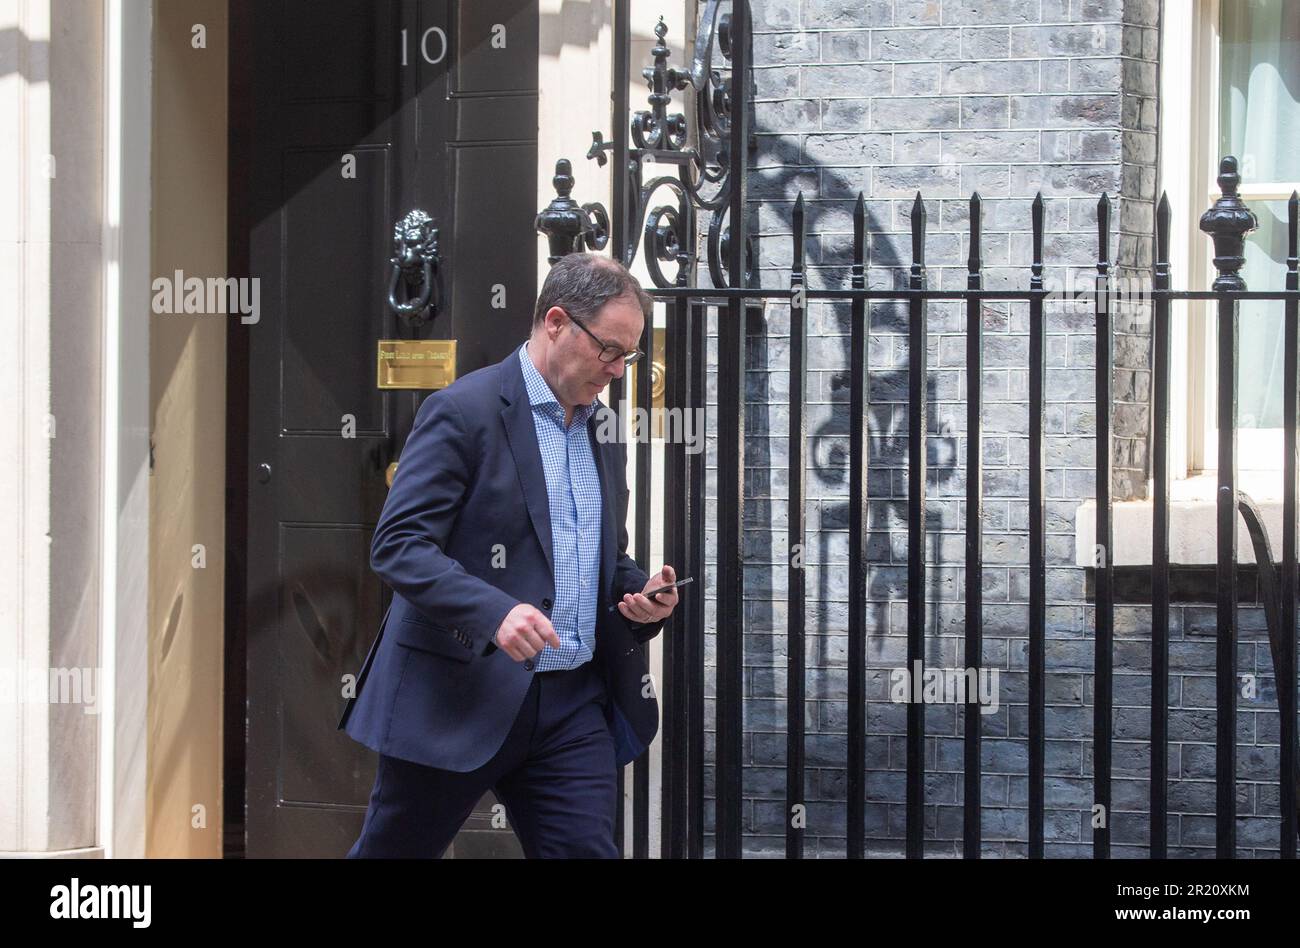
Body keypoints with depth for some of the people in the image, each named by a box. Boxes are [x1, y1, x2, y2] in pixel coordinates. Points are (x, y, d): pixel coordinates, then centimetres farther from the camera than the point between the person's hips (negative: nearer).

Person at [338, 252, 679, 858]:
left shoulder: (603, 433, 15)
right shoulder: (463, 411, -9)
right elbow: (397, 545, -16)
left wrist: (640, 592, 2)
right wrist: (494, 612, -30)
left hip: (575, 705, 6)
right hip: (460, 696, -6)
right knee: (390, 852, 7)